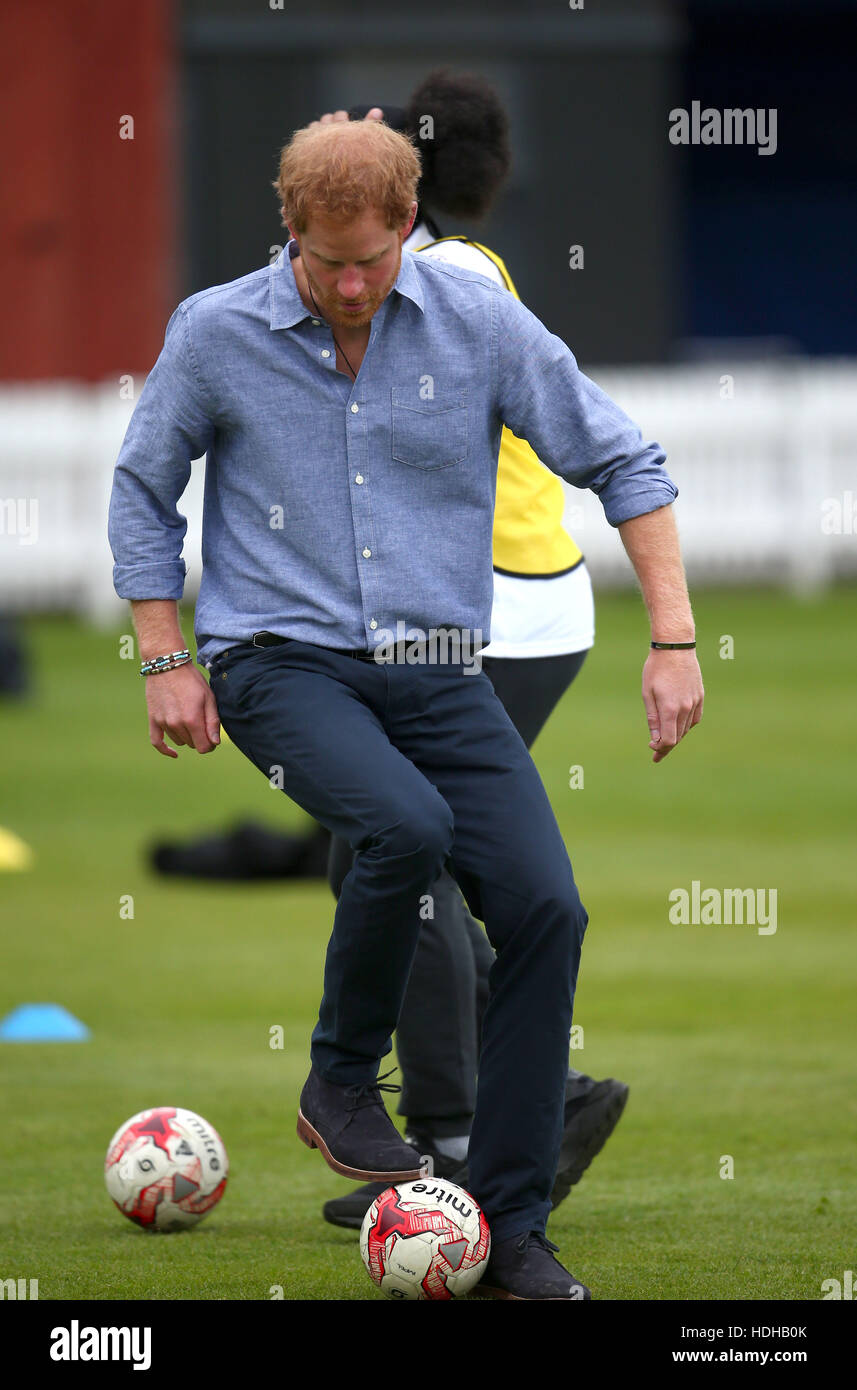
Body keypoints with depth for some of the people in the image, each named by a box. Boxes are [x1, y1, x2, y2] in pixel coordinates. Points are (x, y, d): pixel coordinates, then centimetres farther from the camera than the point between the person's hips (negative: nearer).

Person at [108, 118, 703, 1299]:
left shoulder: (478, 322, -2)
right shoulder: (216, 335, -3)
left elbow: (622, 462, 5)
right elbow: (143, 490, 12)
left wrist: (673, 640, -2)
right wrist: (166, 662, 4)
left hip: (437, 671, 3)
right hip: (282, 662, -3)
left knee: (544, 906, -13)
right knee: (405, 826, -33)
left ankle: (510, 1233, -3)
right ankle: (341, 1080, -7)